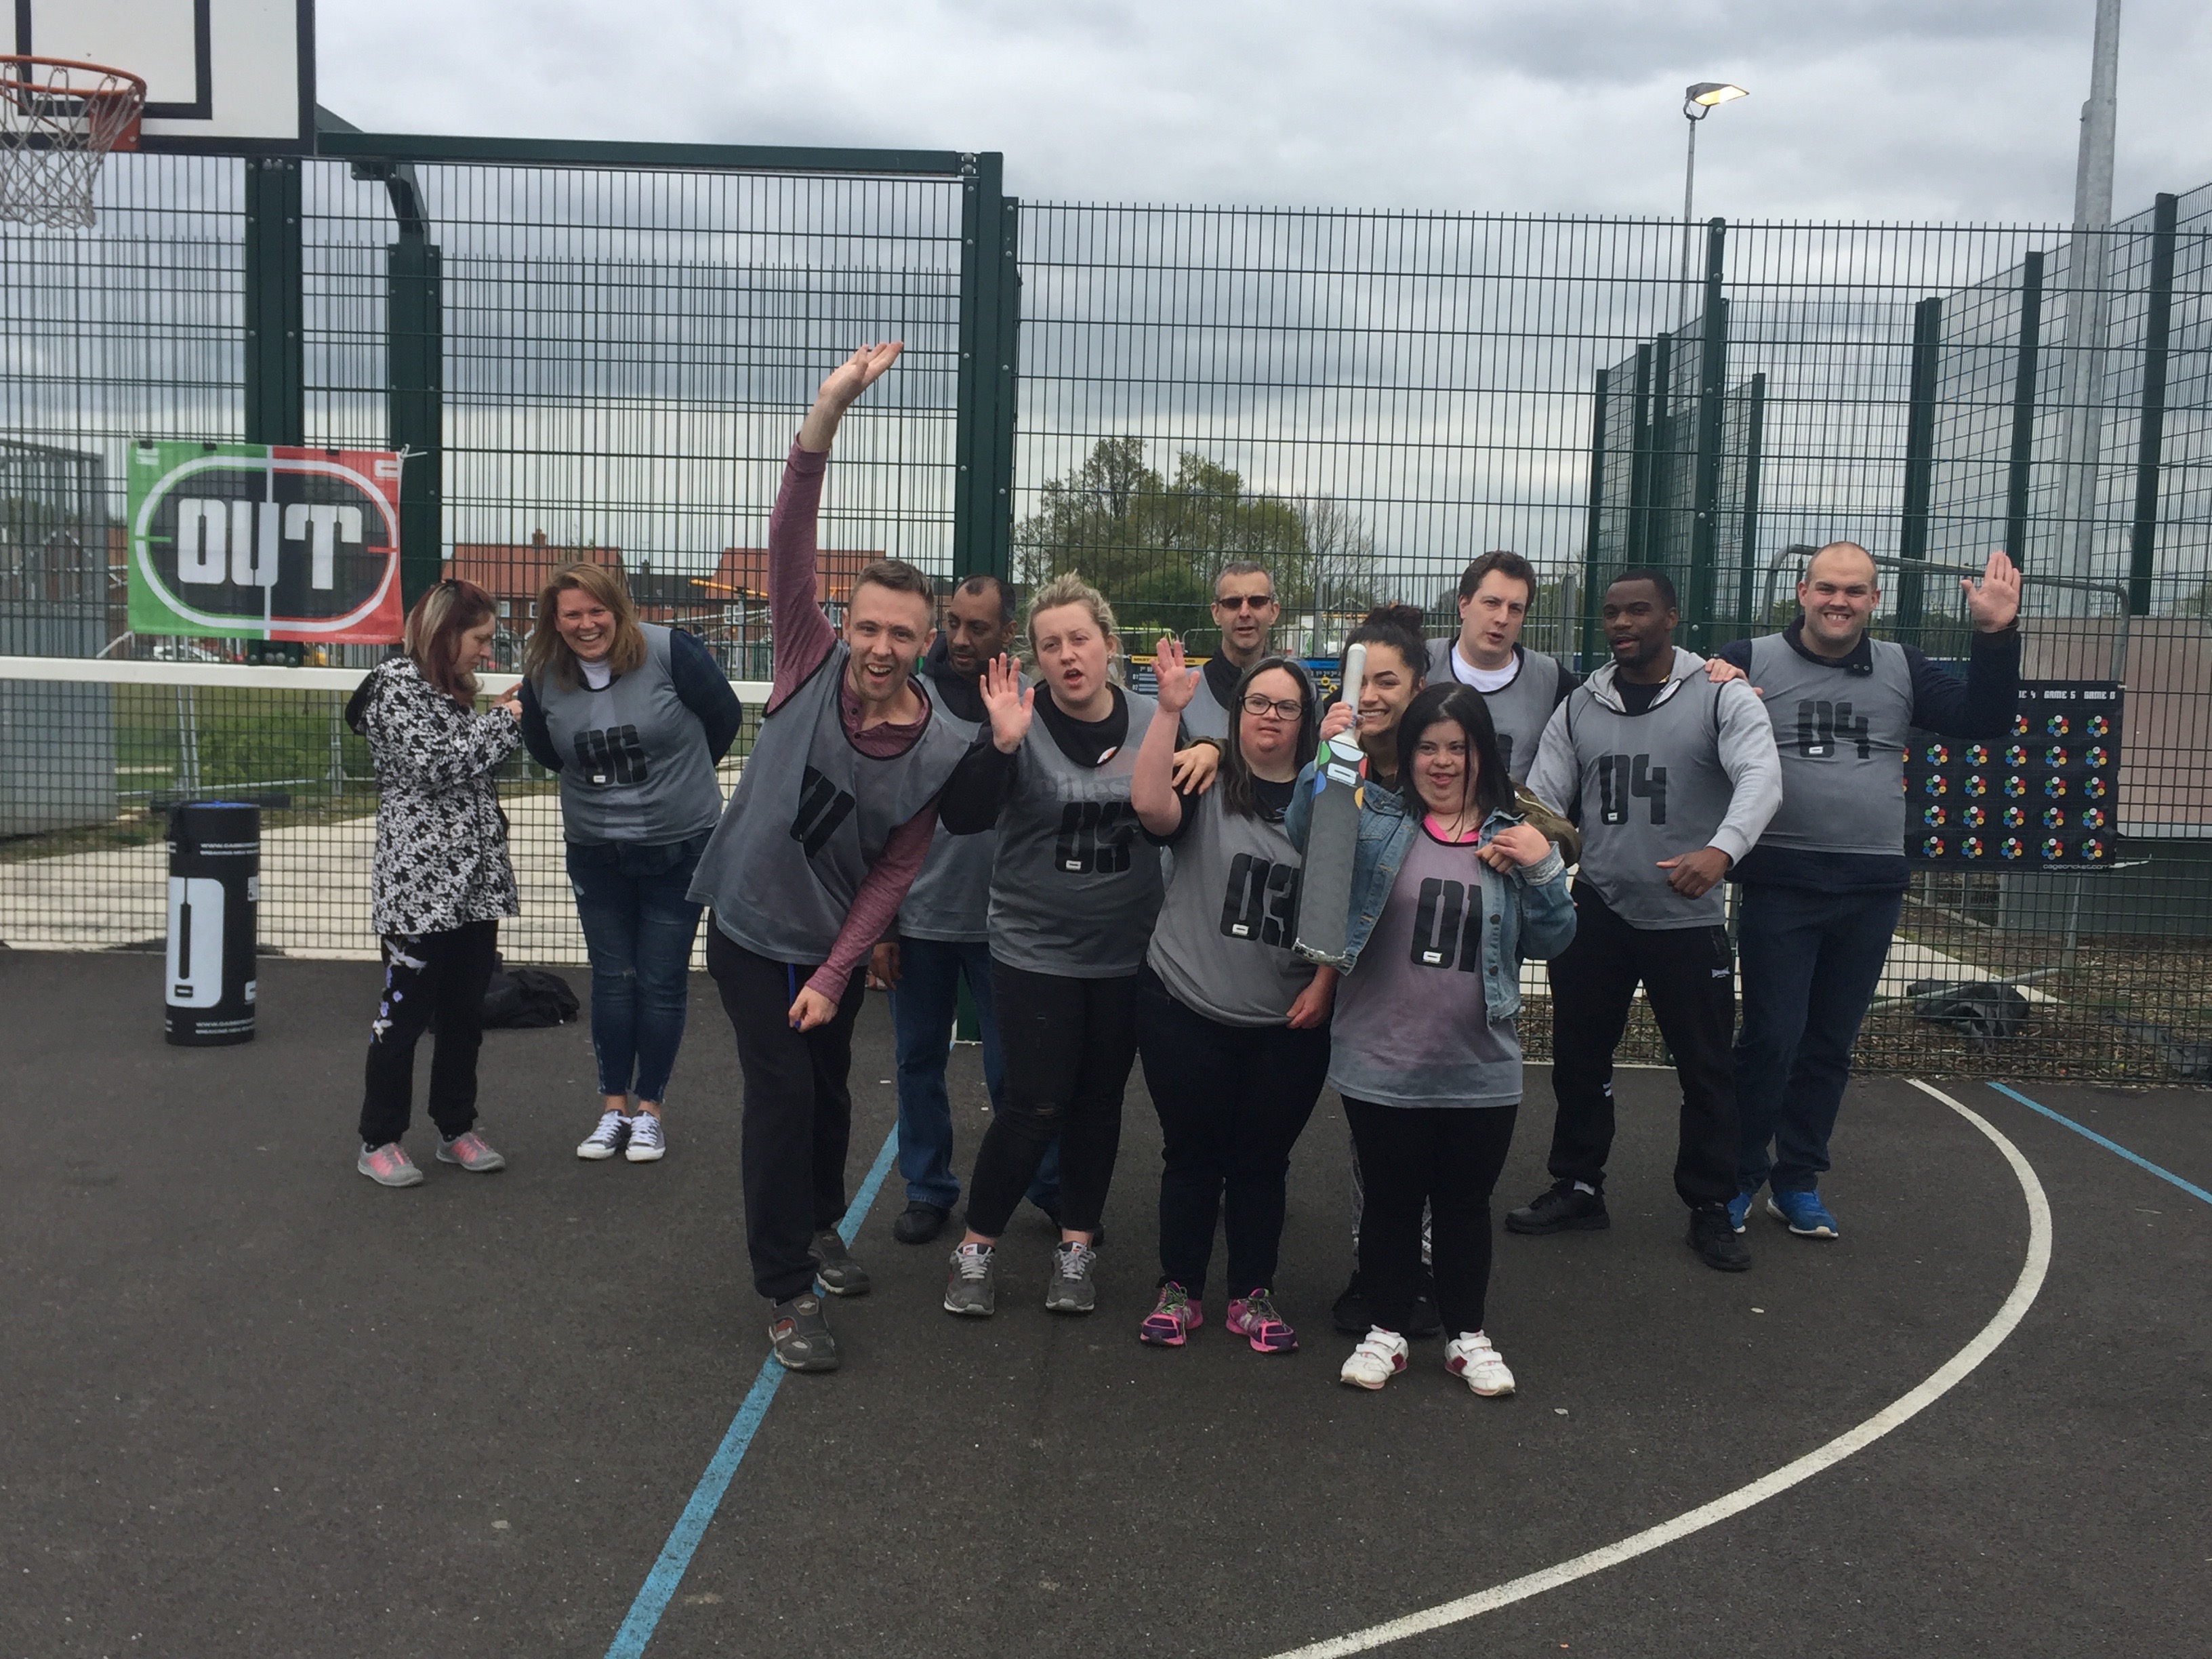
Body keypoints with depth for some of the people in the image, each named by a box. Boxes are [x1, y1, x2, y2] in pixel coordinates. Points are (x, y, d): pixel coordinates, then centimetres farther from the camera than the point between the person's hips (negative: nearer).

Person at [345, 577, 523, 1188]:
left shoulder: (454, 692, 18)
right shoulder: (397, 685, -8)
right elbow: (434, 764, -17)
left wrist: (504, 723, 10)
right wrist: (500, 722, -8)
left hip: (475, 883, 8)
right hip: (419, 885, -8)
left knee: (465, 1012, 12)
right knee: (406, 1012, 0)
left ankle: (457, 1129, 24)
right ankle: (379, 1142, 10)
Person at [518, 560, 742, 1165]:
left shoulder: (668, 652, -18)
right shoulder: (543, 677, -5)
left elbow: (724, 717, -5)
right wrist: (605, 779, -2)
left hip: (679, 848, -3)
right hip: (594, 852, 3)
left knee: (662, 982, 5)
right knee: (612, 980, 11)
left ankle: (650, 1109, 19)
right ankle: (613, 1108, 23)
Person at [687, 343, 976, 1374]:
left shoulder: (938, 752, -15)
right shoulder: (810, 664, -17)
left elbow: (893, 875, -10)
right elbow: (790, 538, -27)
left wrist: (835, 974, -17)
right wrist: (827, 413, -41)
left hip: (835, 946, 2)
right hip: (750, 929, -2)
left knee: (828, 1090, 19)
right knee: (783, 1095, -5)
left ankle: (818, 1227, 47)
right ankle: (787, 1293, 8)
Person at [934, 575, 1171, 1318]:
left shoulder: (1151, 721, -1)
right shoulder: (1021, 721, -9)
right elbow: (962, 817, -17)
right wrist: (1002, 743, -32)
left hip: (1126, 951, 3)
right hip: (1035, 950, -3)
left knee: (1100, 1101, 12)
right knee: (1036, 1106, -3)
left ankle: (1077, 1246, 27)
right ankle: (976, 1247, 15)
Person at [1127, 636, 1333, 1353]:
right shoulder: (1204, 784, -3)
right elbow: (1150, 805, -24)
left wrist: (1323, 984, -2)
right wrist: (1170, 710, -27)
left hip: (1288, 1024, 2)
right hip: (1186, 1011, -1)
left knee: (1262, 1160, 12)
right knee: (1192, 1153, 9)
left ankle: (1253, 1296, 25)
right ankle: (1179, 1291, 23)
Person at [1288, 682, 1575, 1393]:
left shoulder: (1514, 838, 6)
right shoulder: (1375, 817, 1)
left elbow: (1550, 942, 6)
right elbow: (1302, 833, -14)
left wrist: (1543, 869, -10)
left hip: (1480, 1070, 2)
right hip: (1381, 1066, -1)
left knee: (1466, 1204, 14)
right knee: (1390, 1200, 12)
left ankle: (1468, 1335, 31)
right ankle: (1386, 1330, 29)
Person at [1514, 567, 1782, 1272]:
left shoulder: (1721, 697, -6)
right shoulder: (1580, 707, 7)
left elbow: (1761, 778, -21)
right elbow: (1542, 797, 4)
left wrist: (1721, 849, -40)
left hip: (1689, 920, -4)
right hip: (1598, 913, 4)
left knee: (1706, 1069, 6)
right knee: (1579, 1057, 13)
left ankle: (1711, 1208, 21)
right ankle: (1578, 1187, 30)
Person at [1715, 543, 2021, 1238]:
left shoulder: (1902, 668, 9)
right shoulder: (1751, 660, -2)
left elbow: (1982, 722, 2)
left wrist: (1995, 636, -8)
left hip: (1871, 891, 4)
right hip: (1780, 885, -4)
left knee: (1831, 1044, 12)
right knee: (1771, 1038, -3)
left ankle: (1797, 1181, 25)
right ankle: (1739, 1176, 14)